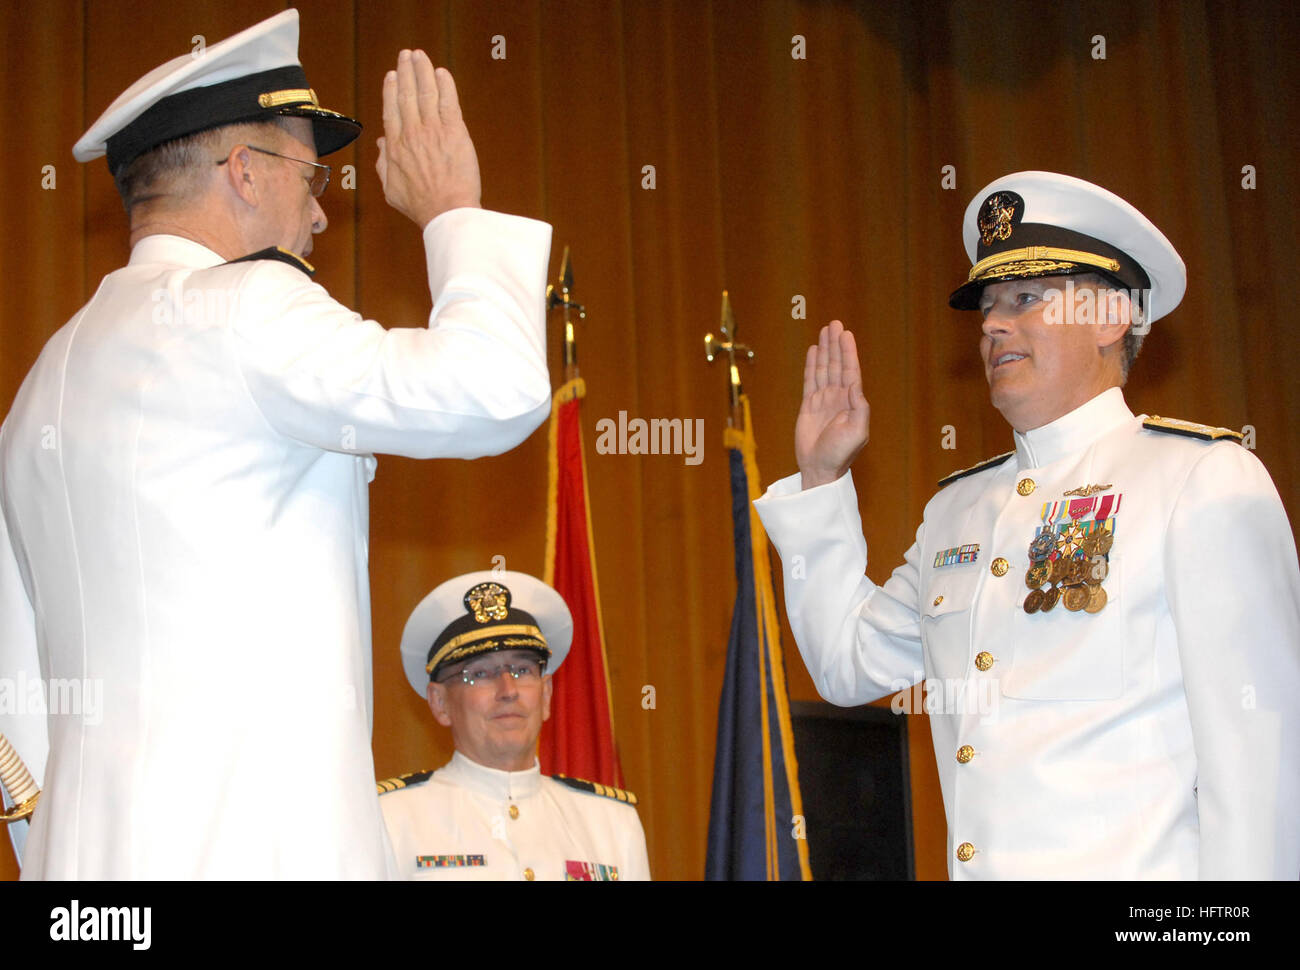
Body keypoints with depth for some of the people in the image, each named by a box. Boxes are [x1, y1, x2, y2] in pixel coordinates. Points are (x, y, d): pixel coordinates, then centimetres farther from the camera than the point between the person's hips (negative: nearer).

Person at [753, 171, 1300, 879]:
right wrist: (819, 477, 13)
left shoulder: (1203, 478, -5)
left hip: (1139, 884, -5)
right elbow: (848, 663, 15)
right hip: (977, 867, 6)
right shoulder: (957, 507, 13)